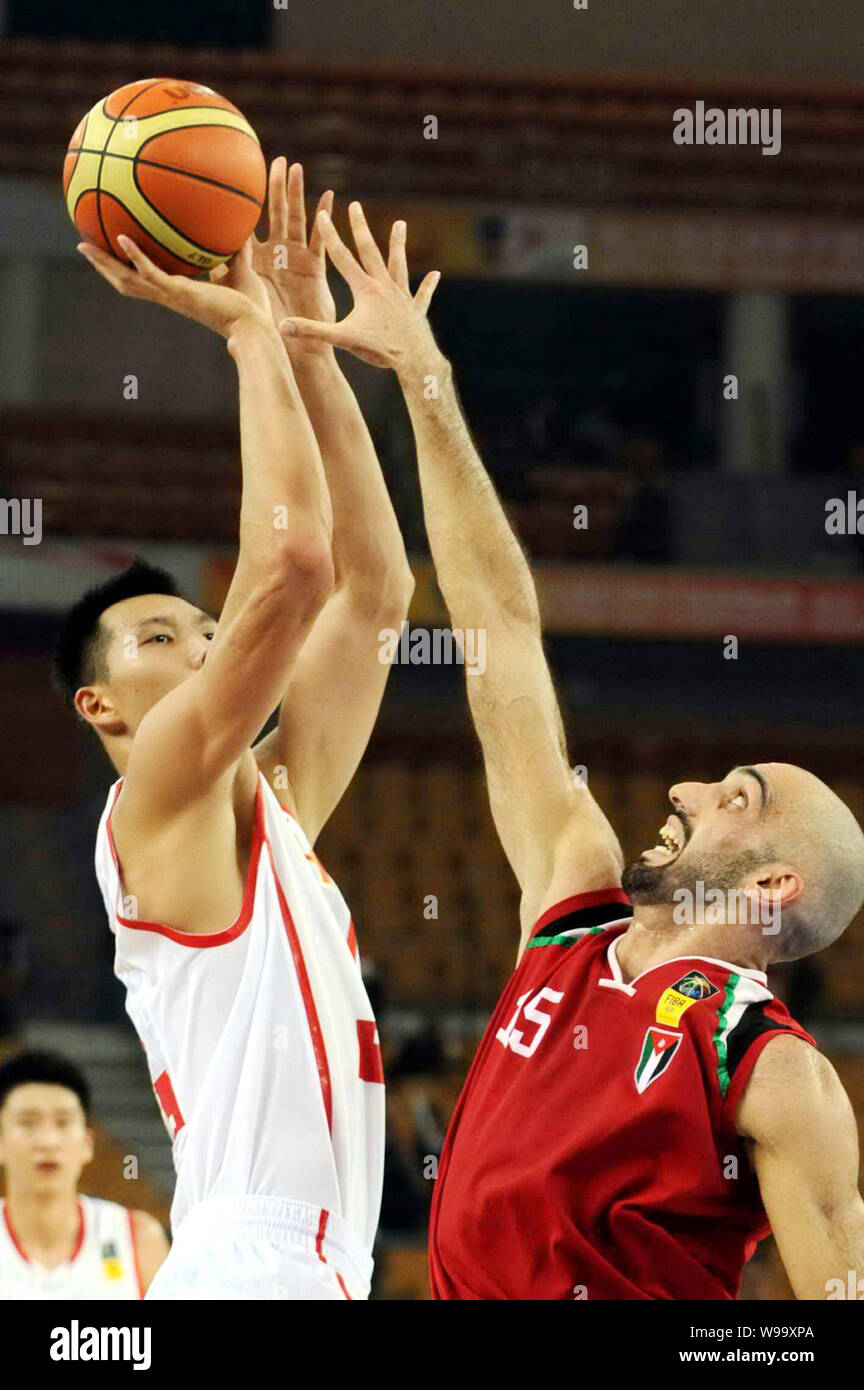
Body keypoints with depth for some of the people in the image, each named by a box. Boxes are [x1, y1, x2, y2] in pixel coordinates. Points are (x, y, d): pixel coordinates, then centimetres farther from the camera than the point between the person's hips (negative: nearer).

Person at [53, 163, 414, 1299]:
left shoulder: (270, 809, 21)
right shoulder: (161, 797, -2)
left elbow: (372, 586, 21)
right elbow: (293, 563, -13)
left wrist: (311, 344, 17)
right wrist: (251, 328, -4)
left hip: (319, 1266, 9)